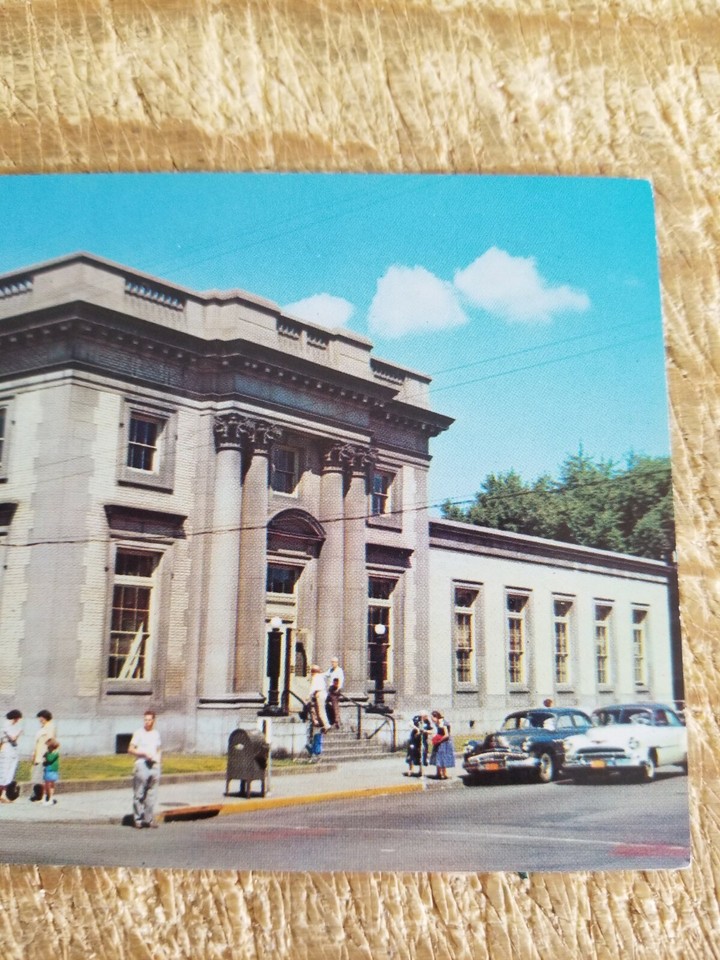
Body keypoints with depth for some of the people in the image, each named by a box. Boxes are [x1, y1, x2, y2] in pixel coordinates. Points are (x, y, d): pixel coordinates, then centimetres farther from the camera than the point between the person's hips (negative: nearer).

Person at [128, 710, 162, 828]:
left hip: (154, 765, 5)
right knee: (139, 794, -4)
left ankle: (149, 819, 13)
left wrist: (158, 756, 8)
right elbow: (130, 749, -6)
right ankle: (137, 819, 3)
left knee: (151, 795, 6)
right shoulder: (139, 733, -1)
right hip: (142, 765, -5)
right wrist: (143, 753, -16)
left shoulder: (156, 733, 15)